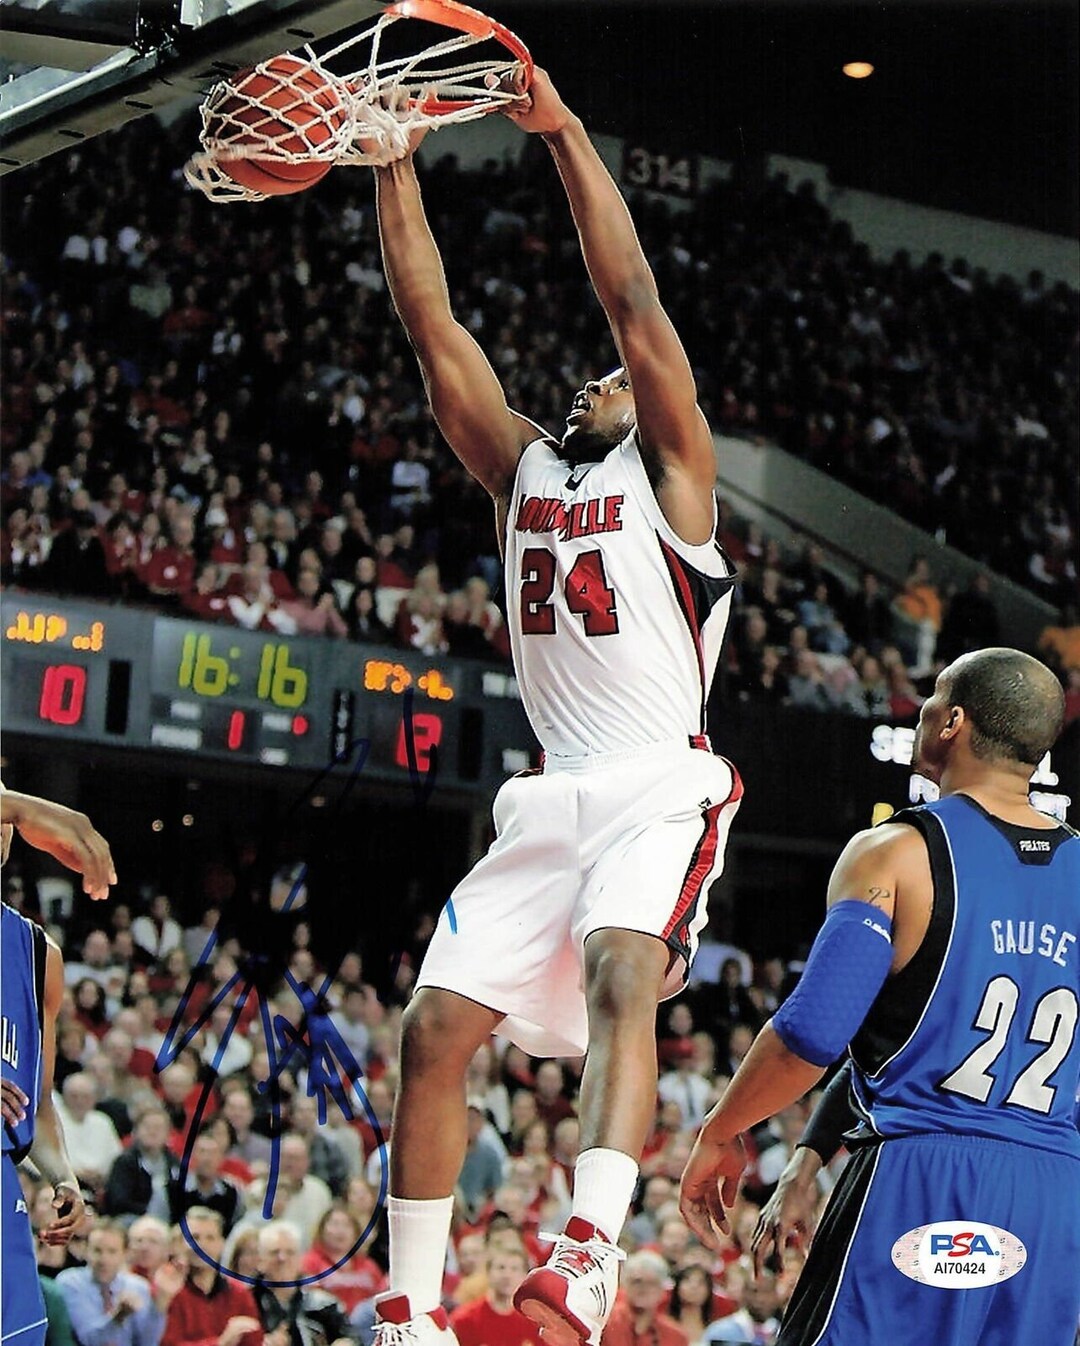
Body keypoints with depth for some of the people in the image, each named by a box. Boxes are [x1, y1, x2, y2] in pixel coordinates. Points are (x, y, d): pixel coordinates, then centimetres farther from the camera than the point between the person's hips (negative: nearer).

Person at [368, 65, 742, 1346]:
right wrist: (395, 164, 8)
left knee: (620, 977, -31)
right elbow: (433, 328, 14)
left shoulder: (669, 473, 6)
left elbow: (634, 302, -5)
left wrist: (563, 133, -7)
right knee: (435, 1027, -4)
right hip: (551, 799, 6)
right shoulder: (524, 470, 20)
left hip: (660, 789, -6)